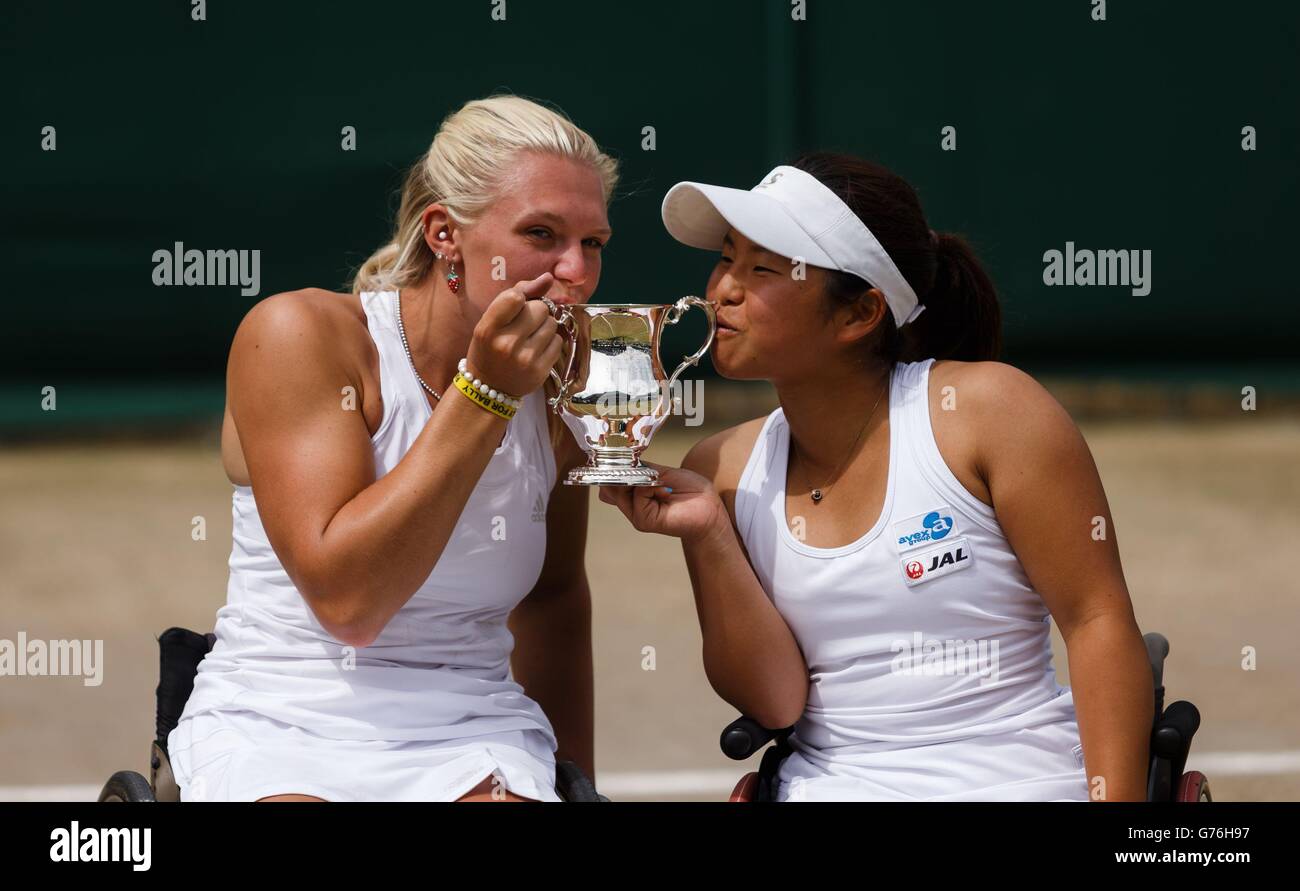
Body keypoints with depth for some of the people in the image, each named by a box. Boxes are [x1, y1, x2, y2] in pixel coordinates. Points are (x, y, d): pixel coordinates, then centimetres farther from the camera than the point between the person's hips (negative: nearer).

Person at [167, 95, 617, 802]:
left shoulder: (555, 383, 6)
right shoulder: (299, 336, -8)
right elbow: (345, 599, -18)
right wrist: (484, 396, -18)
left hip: (471, 742, 4)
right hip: (278, 734, -4)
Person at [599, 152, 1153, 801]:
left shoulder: (985, 409, -4)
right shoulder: (724, 472, 7)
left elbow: (1098, 622, -5)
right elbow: (774, 700, 2)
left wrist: (1116, 799, -13)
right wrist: (706, 539, -10)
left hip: (1013, 784, -3)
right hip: (830, 788, 3)